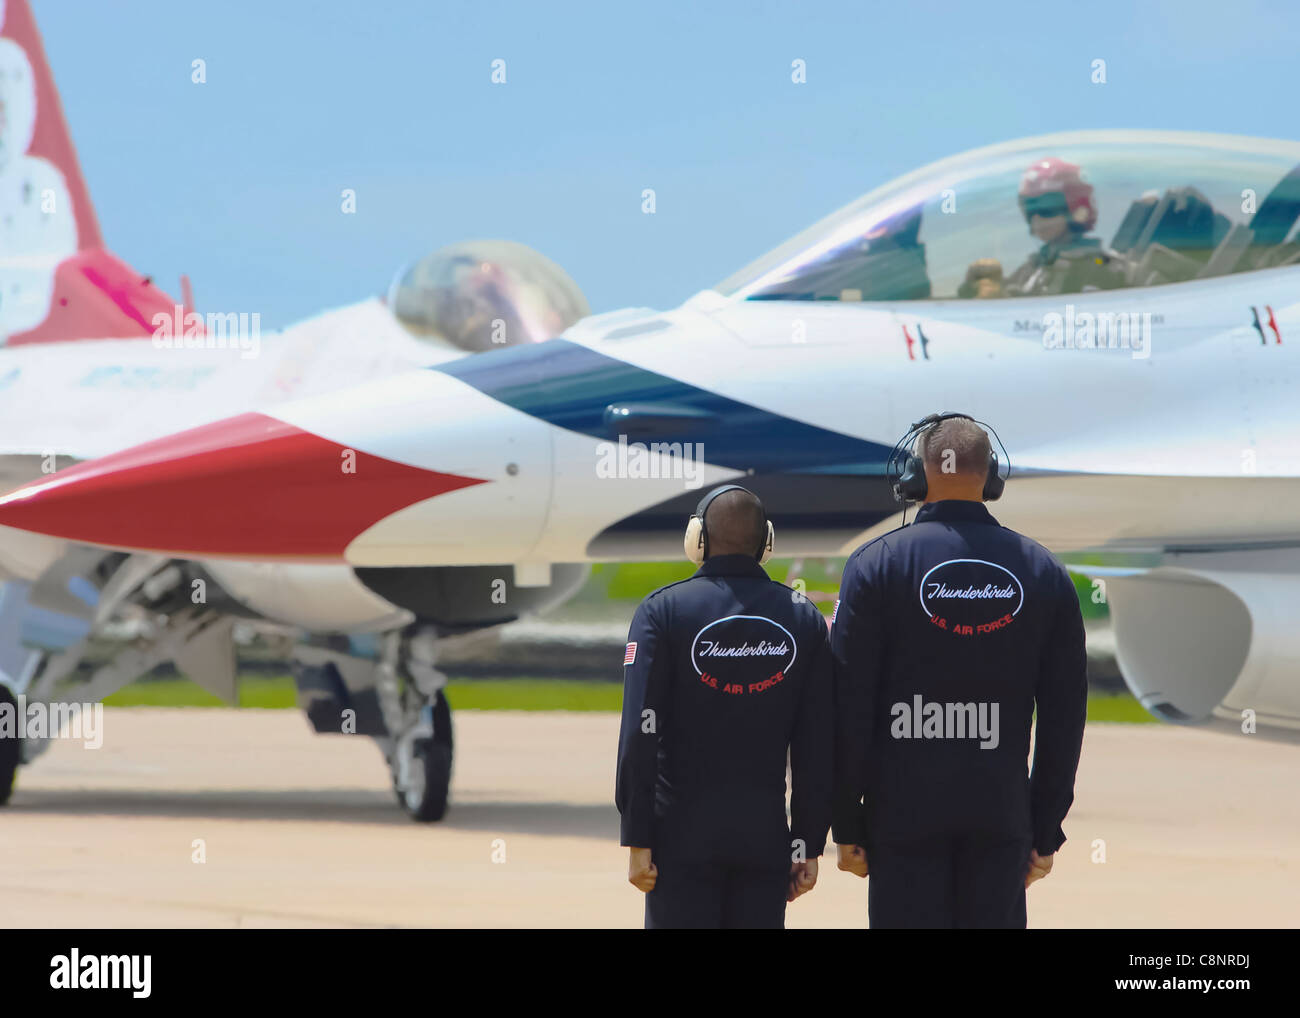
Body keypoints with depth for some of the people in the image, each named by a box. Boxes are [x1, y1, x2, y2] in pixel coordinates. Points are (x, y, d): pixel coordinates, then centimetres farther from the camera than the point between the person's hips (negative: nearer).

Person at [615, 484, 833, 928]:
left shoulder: (664, 610, -4)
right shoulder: (803, 617, 5)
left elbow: (639, 734, -9)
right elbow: (818, 747, 4)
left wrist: (637, 841, -6)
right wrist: (809, 845, 9)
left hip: (683, 832, -3)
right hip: (765, 833, 3)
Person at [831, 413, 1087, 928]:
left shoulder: (876, 563, -3)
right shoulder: (1043, 571, 6)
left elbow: (849, 708, -5)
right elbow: (1064, 717, 7)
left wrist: (846, 826, 0)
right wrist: (1047, 830, 12)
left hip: (904, 807, -2)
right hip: (1003, 816, 2)